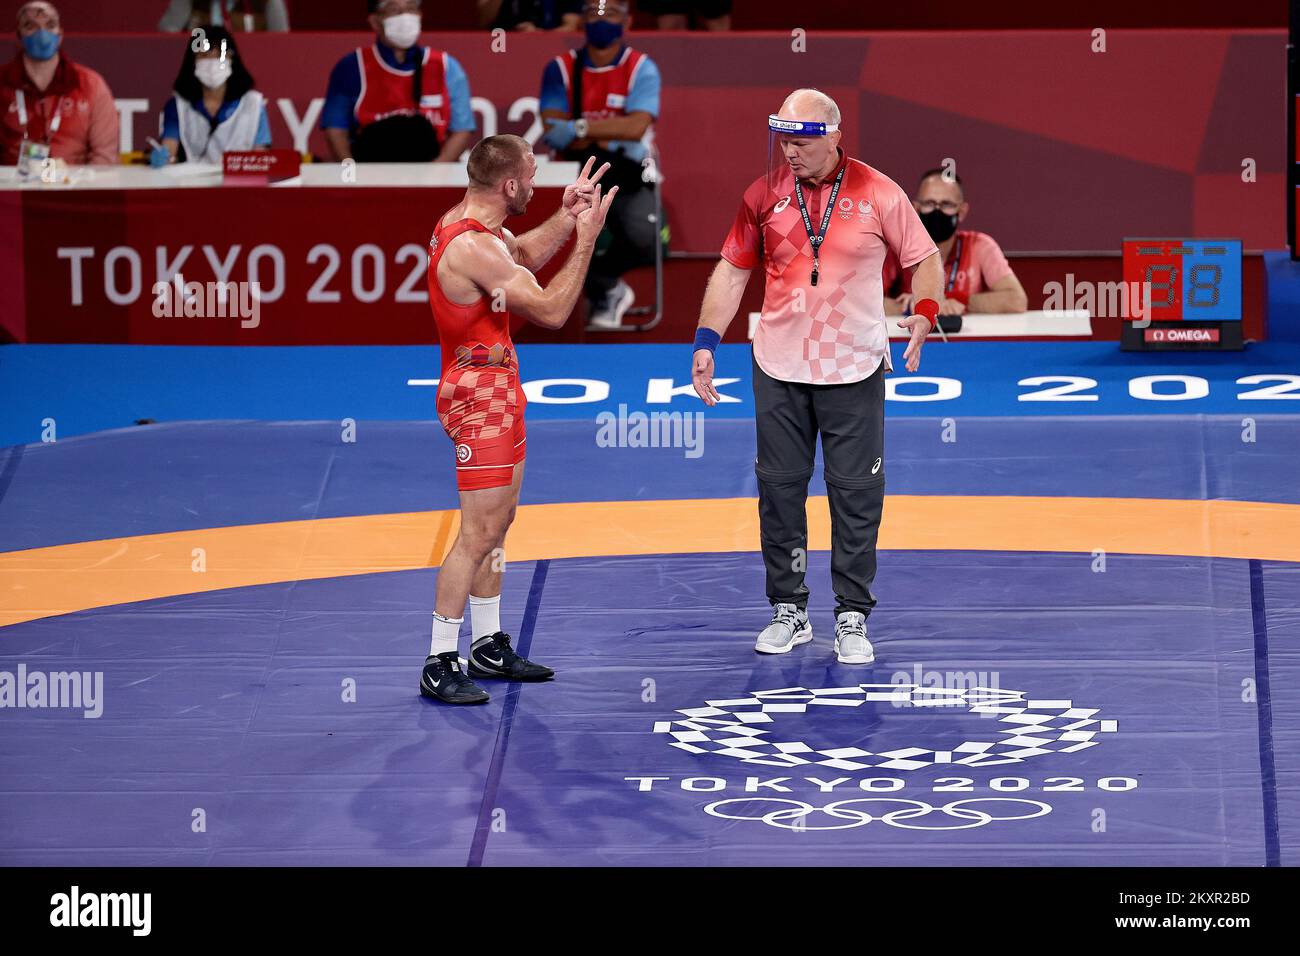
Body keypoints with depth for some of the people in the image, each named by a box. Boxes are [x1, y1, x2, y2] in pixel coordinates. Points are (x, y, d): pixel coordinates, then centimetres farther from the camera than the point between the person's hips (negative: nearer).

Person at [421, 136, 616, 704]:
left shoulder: (464, 221, 5)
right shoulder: (475, 248, -26)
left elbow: (526, 256, 24)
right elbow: (551, 311, -23)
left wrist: (566, 215, 12)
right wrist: (586, 239, -18)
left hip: (496, 390, 11)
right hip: (480, 396, -11)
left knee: (497, 523, 18)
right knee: (478, 535, -9)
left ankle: (489, 647, 27)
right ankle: (438, 667, -6)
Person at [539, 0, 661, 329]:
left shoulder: (641, 69, -1)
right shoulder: (561, 69, 3)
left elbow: (636, 127, -17)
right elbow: (553, 132, -7)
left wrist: (581, 127, -18)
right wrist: (610, 137, -13)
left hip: (628, 178, -1)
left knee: (643, 237, -30)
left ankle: (596, 278, 6)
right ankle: (607, 290, 4)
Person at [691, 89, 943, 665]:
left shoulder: (878, 194, -5)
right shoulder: (765, 194, 0)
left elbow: (923, 258, 5)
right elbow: (732, 270, 8)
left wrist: (924, 313, -12)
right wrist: (706, 342, 0)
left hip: (854, 369, -2)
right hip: (779, 370, 2)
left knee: (856, 493, 0)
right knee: (778, 487, 6)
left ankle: (852, 617, 10)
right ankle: (788, 611, 18)